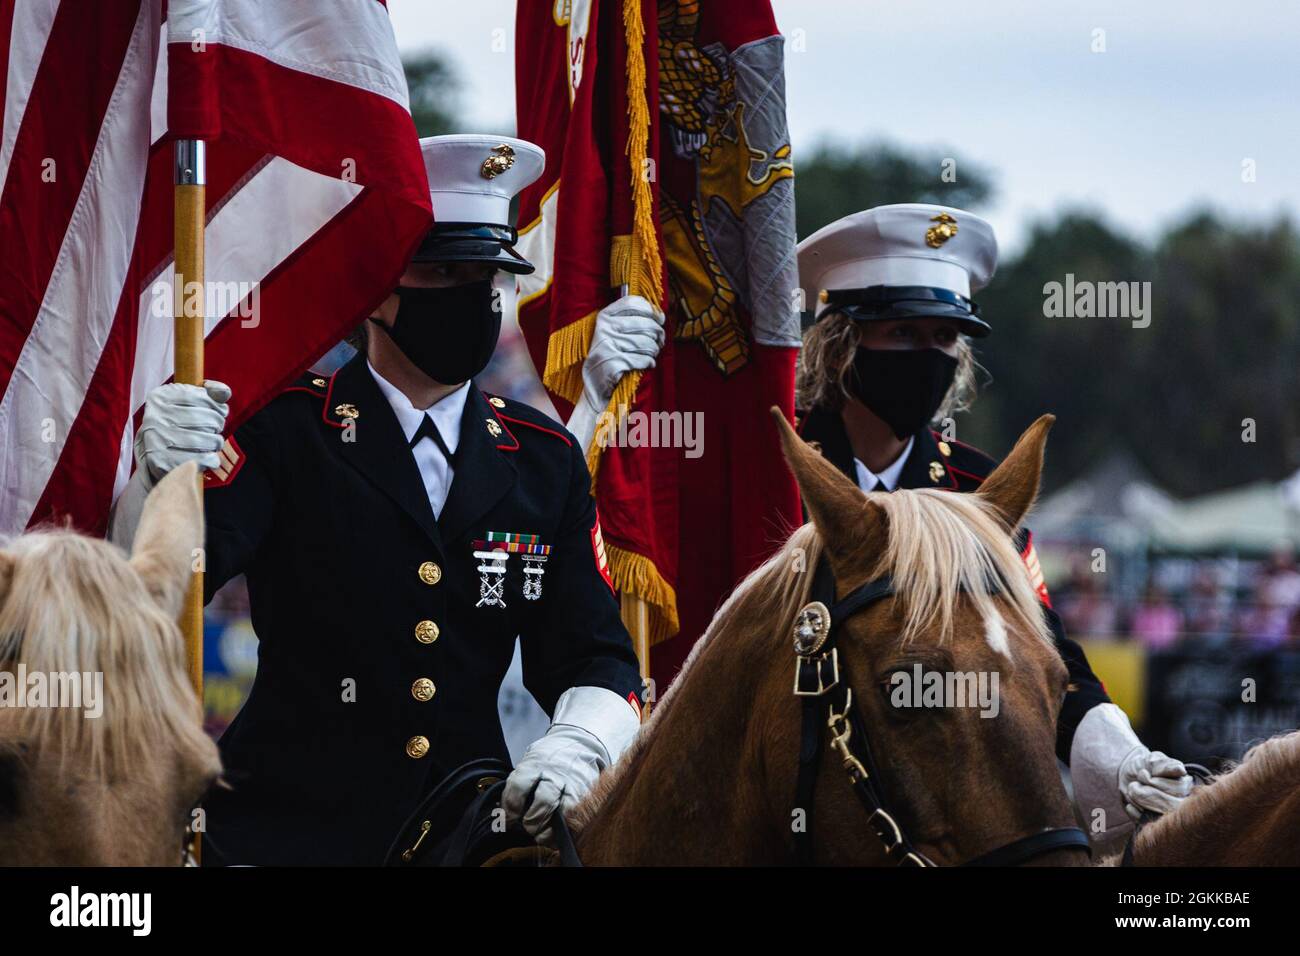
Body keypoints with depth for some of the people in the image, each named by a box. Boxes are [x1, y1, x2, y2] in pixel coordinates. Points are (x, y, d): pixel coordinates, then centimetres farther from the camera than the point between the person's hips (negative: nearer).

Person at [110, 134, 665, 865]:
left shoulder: (547, 460, 11)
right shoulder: (282, 432, -2)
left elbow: (594, 658, 9)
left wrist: (577, 745, -14)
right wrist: (161, 476, -36)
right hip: (284, 832, -5)